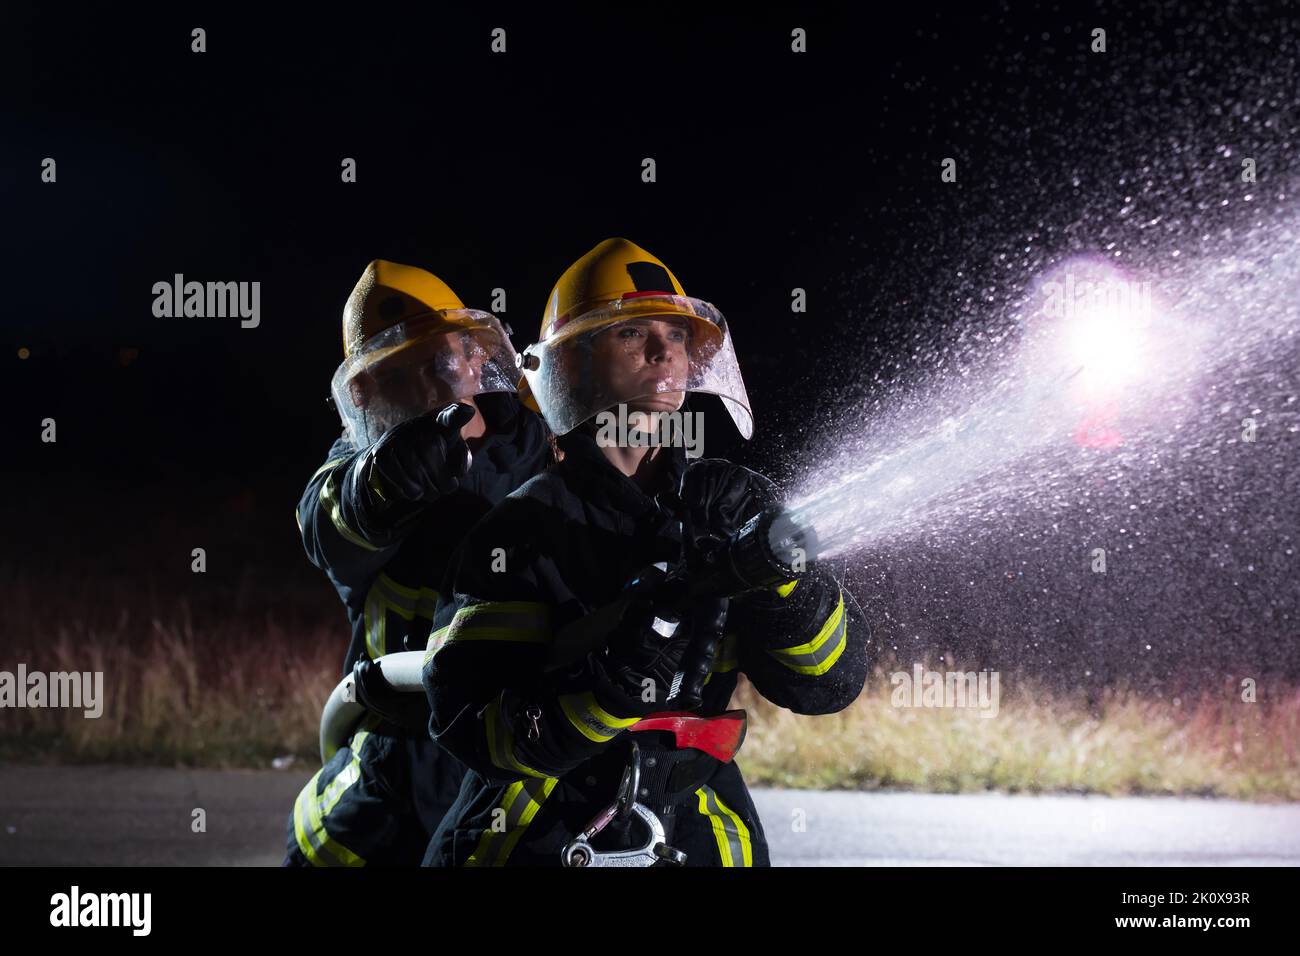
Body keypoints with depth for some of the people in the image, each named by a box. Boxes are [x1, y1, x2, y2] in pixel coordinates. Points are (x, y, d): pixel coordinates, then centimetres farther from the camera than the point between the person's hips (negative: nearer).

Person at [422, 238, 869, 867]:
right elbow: (469, 726, -10)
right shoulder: (524, 526, -2)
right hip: (537, 840, -2)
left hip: (699, 838, 2)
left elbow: (831, 682, 3)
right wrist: (613, 689, -24)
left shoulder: (729, 505, 9)